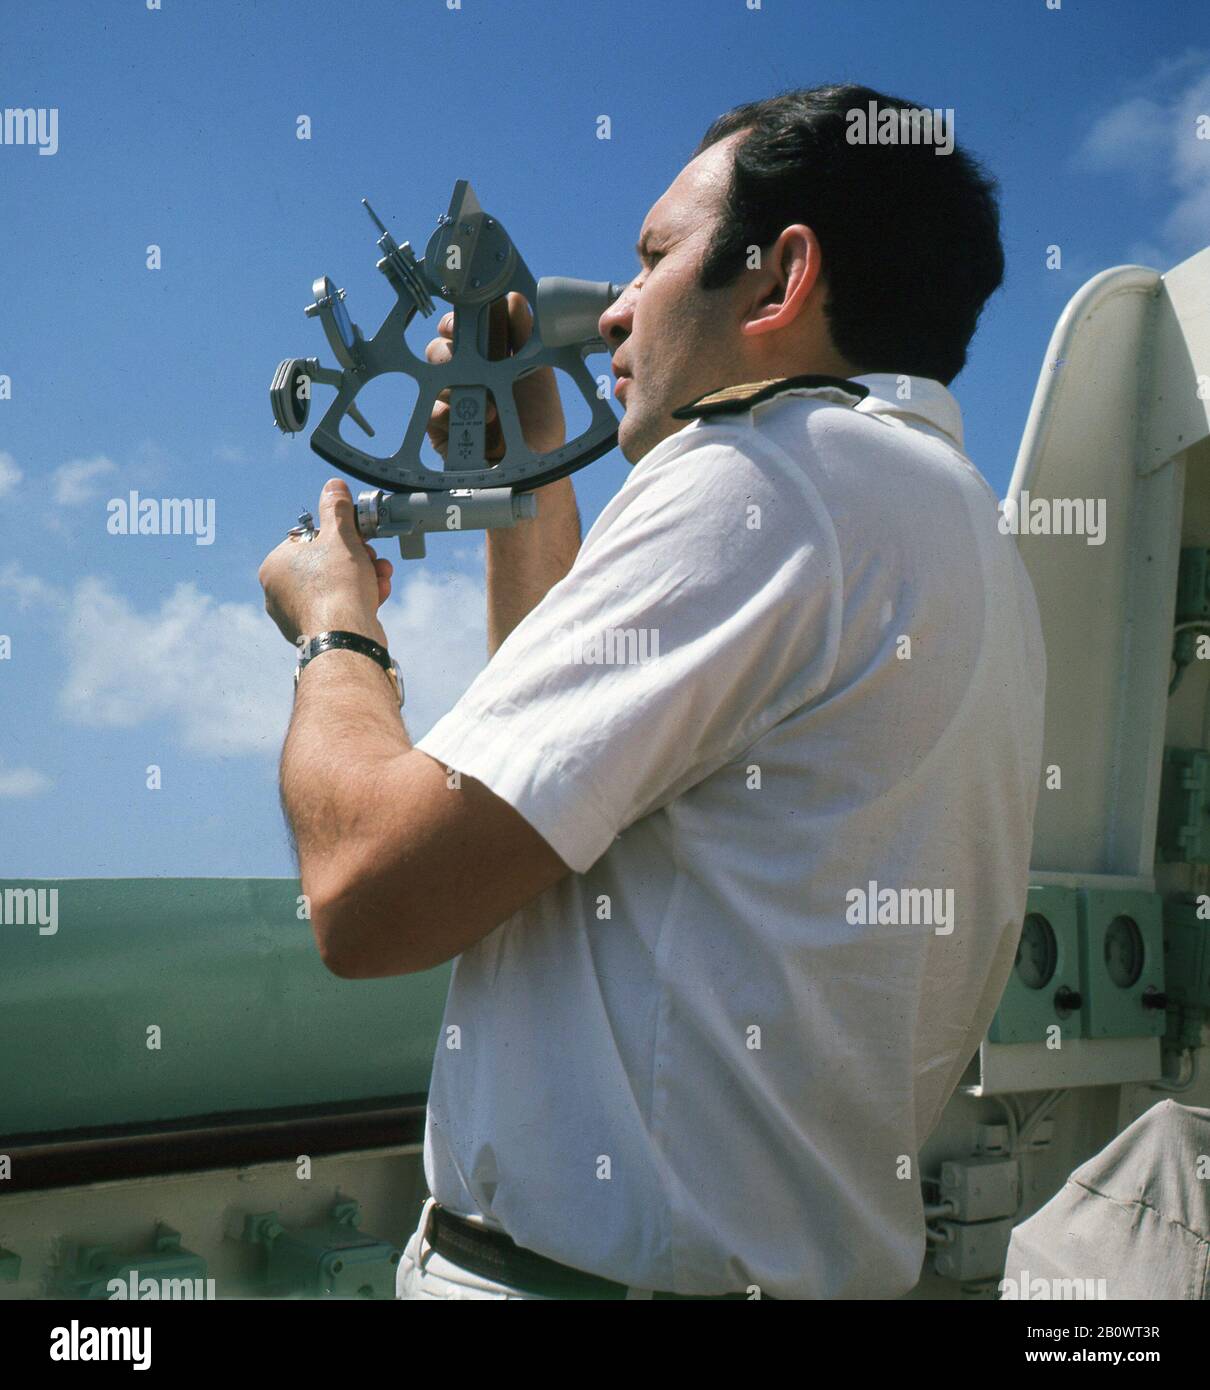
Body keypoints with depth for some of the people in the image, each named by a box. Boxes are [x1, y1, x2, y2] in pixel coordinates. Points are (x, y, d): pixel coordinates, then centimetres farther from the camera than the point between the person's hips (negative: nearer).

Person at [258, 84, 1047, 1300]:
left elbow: (369, 890, -22)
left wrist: (336, 631, -3)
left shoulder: (769, 475, -17)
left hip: (592, 1265, -9)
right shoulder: (947, 519, 12)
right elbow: (562, 772, 19)